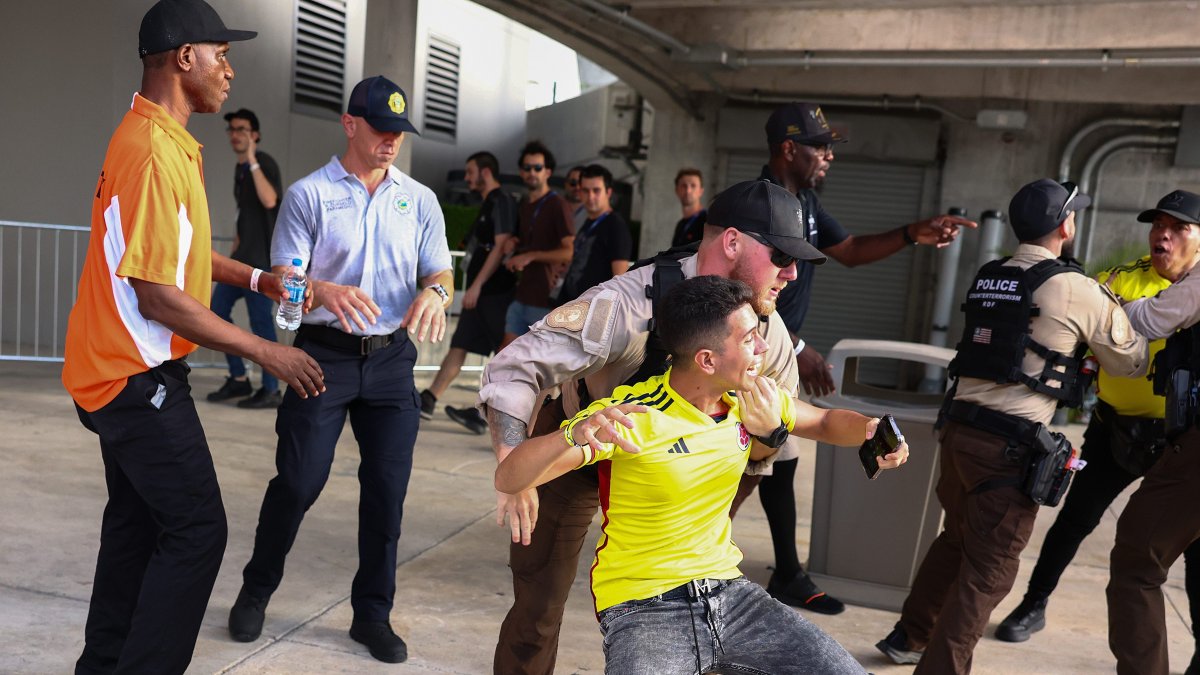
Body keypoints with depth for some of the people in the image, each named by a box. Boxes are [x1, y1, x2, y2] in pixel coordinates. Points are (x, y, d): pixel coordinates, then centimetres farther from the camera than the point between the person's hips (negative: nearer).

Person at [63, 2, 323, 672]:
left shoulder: (169, 143, 11)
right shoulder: (153, 153, -22)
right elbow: (158, 296, -24)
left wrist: (254, 278, 7)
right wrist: (266, 352, -18)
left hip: (127, 373, 11)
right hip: (139, 377, -11)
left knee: (138, 523, 18)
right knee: (197, 529, -6)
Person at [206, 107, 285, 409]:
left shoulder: (265, 163, -10)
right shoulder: (240, 168, 16)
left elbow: (269, 201, -29)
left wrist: (253, 162, -25)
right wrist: (235, 248, 21)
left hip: (263, 256, -9)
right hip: (244, 255, 9)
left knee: (260, 320, -8)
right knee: (217, 310, 9)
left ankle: (271, 391, 0)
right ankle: (239, 379, 18)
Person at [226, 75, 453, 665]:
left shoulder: (419, 200, 9)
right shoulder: (308, 194, 0)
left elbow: (440, 271, 6)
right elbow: (283, 282, -7)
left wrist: (435, 292, -19)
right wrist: (325, 291, -30)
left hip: (392, 358, 3)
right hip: (324, 354, -2)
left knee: (387, 489, 4)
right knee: (298, 481, 0)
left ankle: (372, 613, 19)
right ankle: (256, 591, 25)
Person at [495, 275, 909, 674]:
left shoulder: (751, 399, 0)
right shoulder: (633, 415, -19)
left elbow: (825, 423, 20)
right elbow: (508, 479, -23)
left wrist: (870, 430, -3)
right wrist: (575, 434, -44)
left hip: (728, 591, 6)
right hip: (643, 609, -5)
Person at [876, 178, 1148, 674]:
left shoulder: (986, 279, 11)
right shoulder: (1078, 290, -5)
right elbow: (1131, 362, 7)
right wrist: (1119, 316, 25)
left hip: (959, 427, 7)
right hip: (1011, 444, -7)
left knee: (956, 538, 24)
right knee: (989, 567, 2)